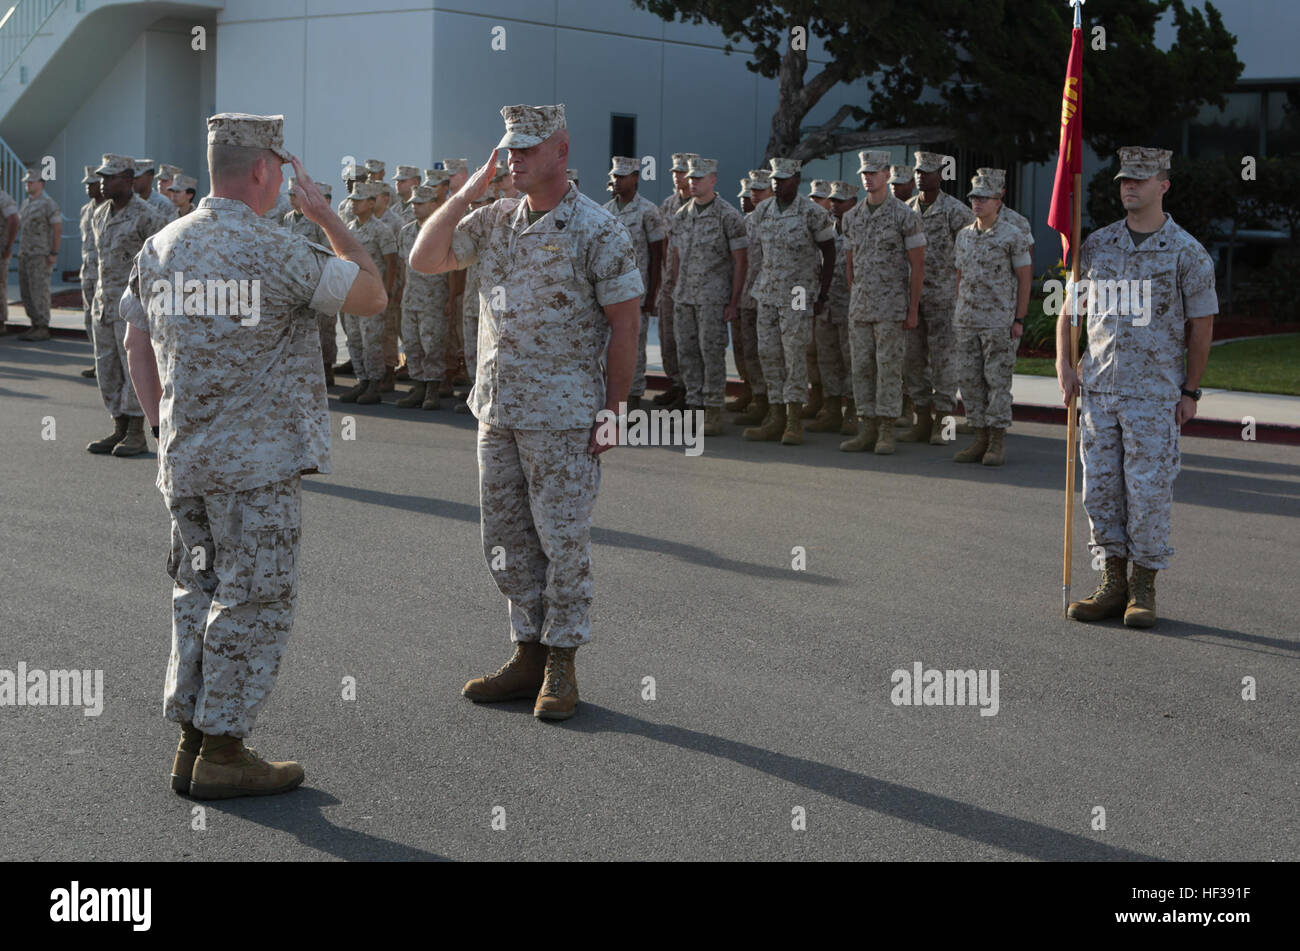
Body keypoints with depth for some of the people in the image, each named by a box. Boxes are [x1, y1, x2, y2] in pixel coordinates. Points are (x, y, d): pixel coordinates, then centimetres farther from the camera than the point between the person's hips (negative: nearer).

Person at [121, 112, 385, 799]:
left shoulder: (160, 247, 8)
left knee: (199, 595, 15)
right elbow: (372, 296, -6)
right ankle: (223, 753, 5)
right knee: (254, 603, 1)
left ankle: (191, 742, 20)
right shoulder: (276, 253, -15)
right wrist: (325, 215, 1)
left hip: (185, 459, 8)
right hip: (258, 461, -7)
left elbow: (137, 344, 16)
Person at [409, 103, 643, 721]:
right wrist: (468, 191, 1)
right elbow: (423, 260, 8)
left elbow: (625, 324, -8)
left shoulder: (597, 229, -8)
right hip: (496, 410, 7)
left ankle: (561, 665, 11)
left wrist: (611, 412, -11)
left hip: (563, 415, -6)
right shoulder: (495, 221, 10)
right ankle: (528, 653, 23)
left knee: (563, 542, 0)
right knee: (506, 541, 11)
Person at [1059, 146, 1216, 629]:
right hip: (1097, 389, 4)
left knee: (1147, 491, -2)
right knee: (1100, 488, 6)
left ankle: (1144, 589, 9)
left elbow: (1201, 326, 0)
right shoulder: (1097, 244, 8)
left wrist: (1191, 391, -2)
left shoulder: (1187, 253, -3)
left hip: (1155, 394, -4)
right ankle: (1113, 583, 16)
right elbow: (1070, 307, 15)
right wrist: (1064, 364, 4)